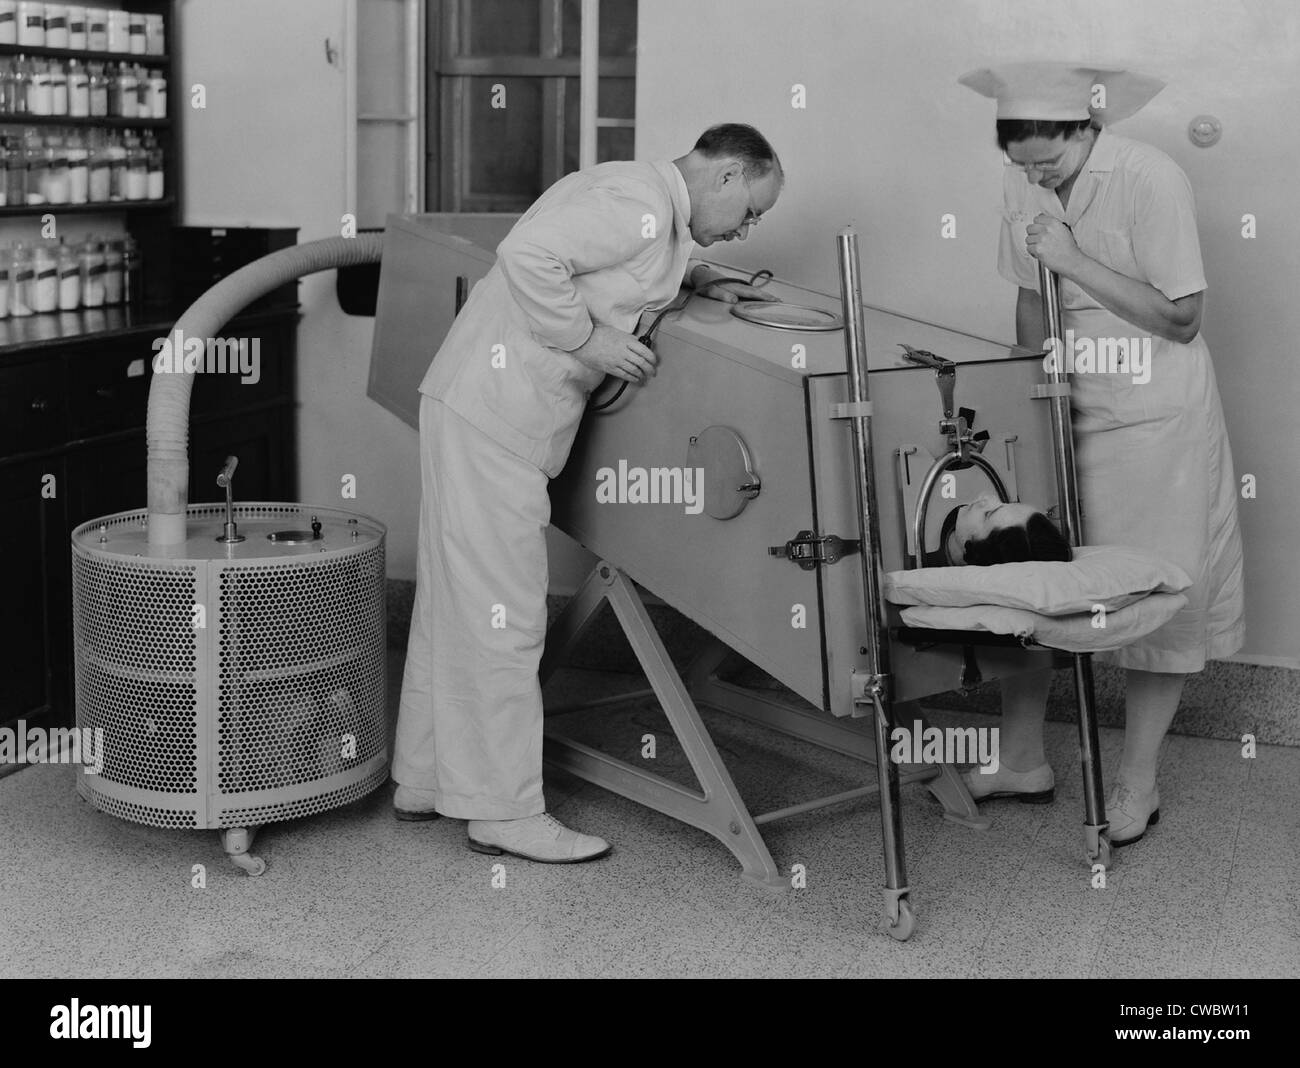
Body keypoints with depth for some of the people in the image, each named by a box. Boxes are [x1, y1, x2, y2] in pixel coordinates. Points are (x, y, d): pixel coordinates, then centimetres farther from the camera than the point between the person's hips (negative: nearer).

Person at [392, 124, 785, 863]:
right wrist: (588, 340, -18)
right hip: (493, 416, -11)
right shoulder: (638, 203, -15)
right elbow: (530, 253, -26)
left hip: (477, 411, 11)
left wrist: (703, 280, 21)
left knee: (455, 603, 16)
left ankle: (424, 783, 27)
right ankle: (506, 811, 3)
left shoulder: (654, 208, 16)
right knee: (502, 614, -5)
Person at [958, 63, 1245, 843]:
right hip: (1063, 413, 5)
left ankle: (1138, 781, 16)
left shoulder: (1151, 180, -19)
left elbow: (1181, 319, -19)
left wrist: (1076, 261, -23)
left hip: (1154, 420, -5)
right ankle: (1023, 757, 22)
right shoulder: (1022, 185, -2)